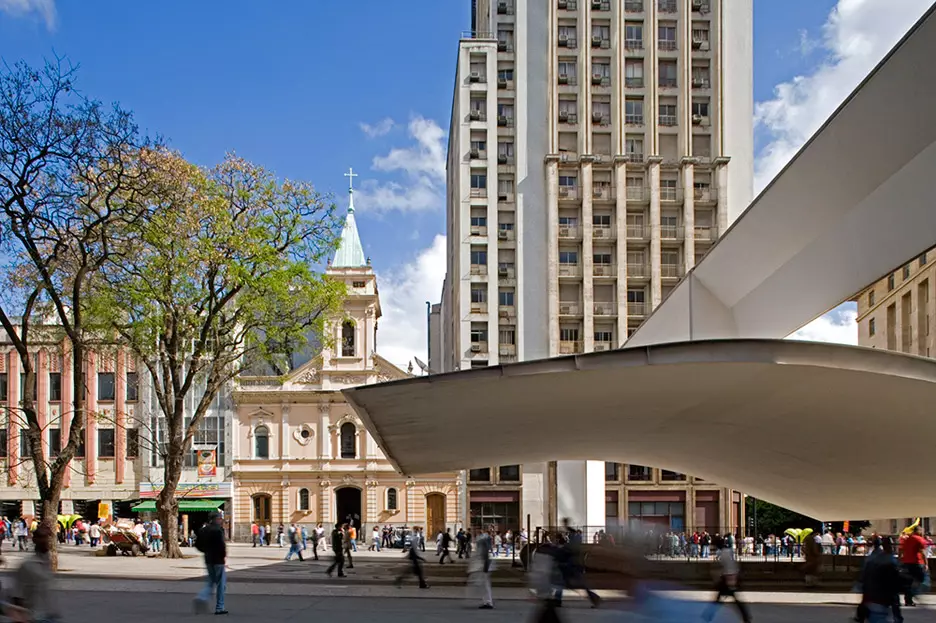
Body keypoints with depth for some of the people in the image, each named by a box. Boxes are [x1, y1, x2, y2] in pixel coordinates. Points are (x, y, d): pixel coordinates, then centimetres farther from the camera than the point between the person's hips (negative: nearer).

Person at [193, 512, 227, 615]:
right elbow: (221, 544, -25)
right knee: (221, 583, 5)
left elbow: (197, 545, 11)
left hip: (208, 560, 7)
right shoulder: (218, 530, -15)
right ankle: (219, 608, 8)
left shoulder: (203, 530, 8)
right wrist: (224, 556, -9)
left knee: (212, 581, 19)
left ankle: (202, 598, -5)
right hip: (218, 560, -7)